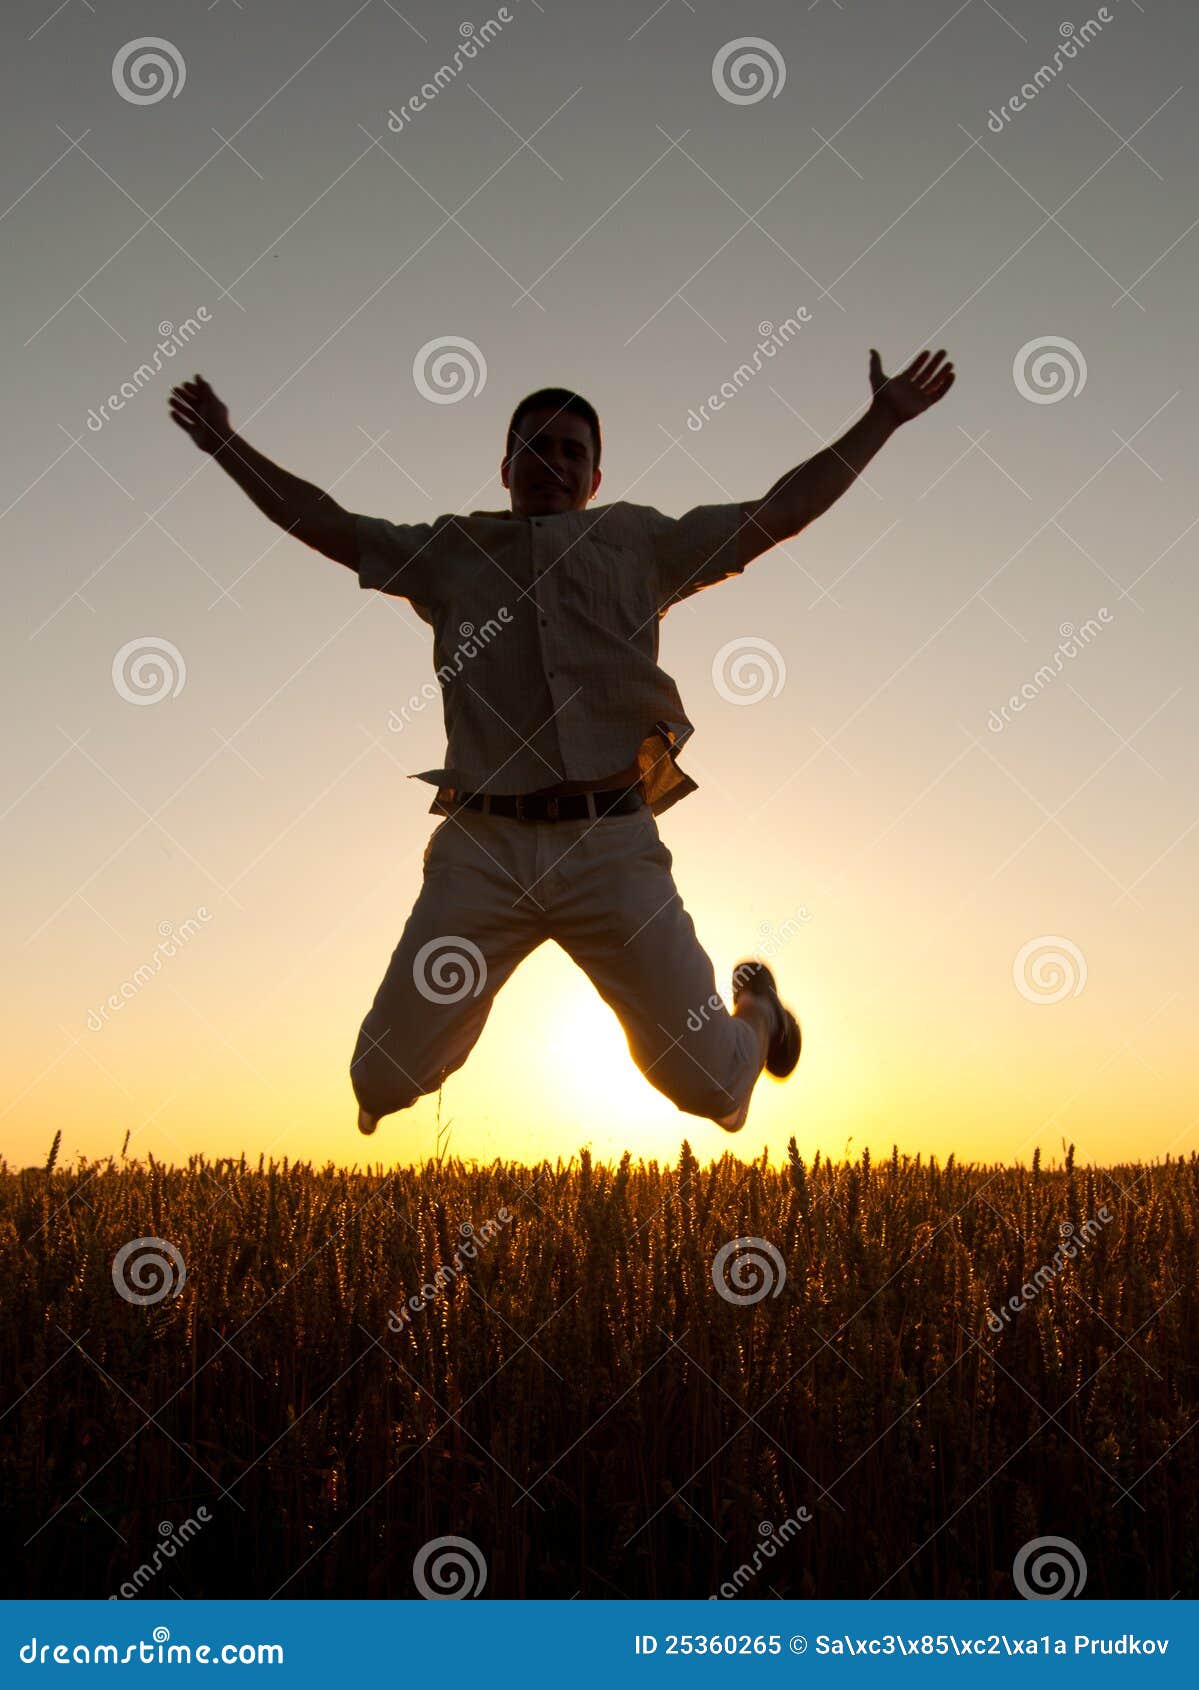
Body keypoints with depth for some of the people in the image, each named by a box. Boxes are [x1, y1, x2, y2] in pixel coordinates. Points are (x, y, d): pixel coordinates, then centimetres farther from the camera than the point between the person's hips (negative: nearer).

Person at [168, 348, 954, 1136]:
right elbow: (325, 522, 24)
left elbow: (781, 512, 17)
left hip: (611, 844, -1)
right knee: (382, 1079, -3)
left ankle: (755, 1006, 36)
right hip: (482, 849, 1)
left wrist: (882, 419, 16)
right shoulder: (448, 552, 19)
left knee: (706, 1082, -1)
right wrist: (225, 442, 23)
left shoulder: (638, 542, 17)